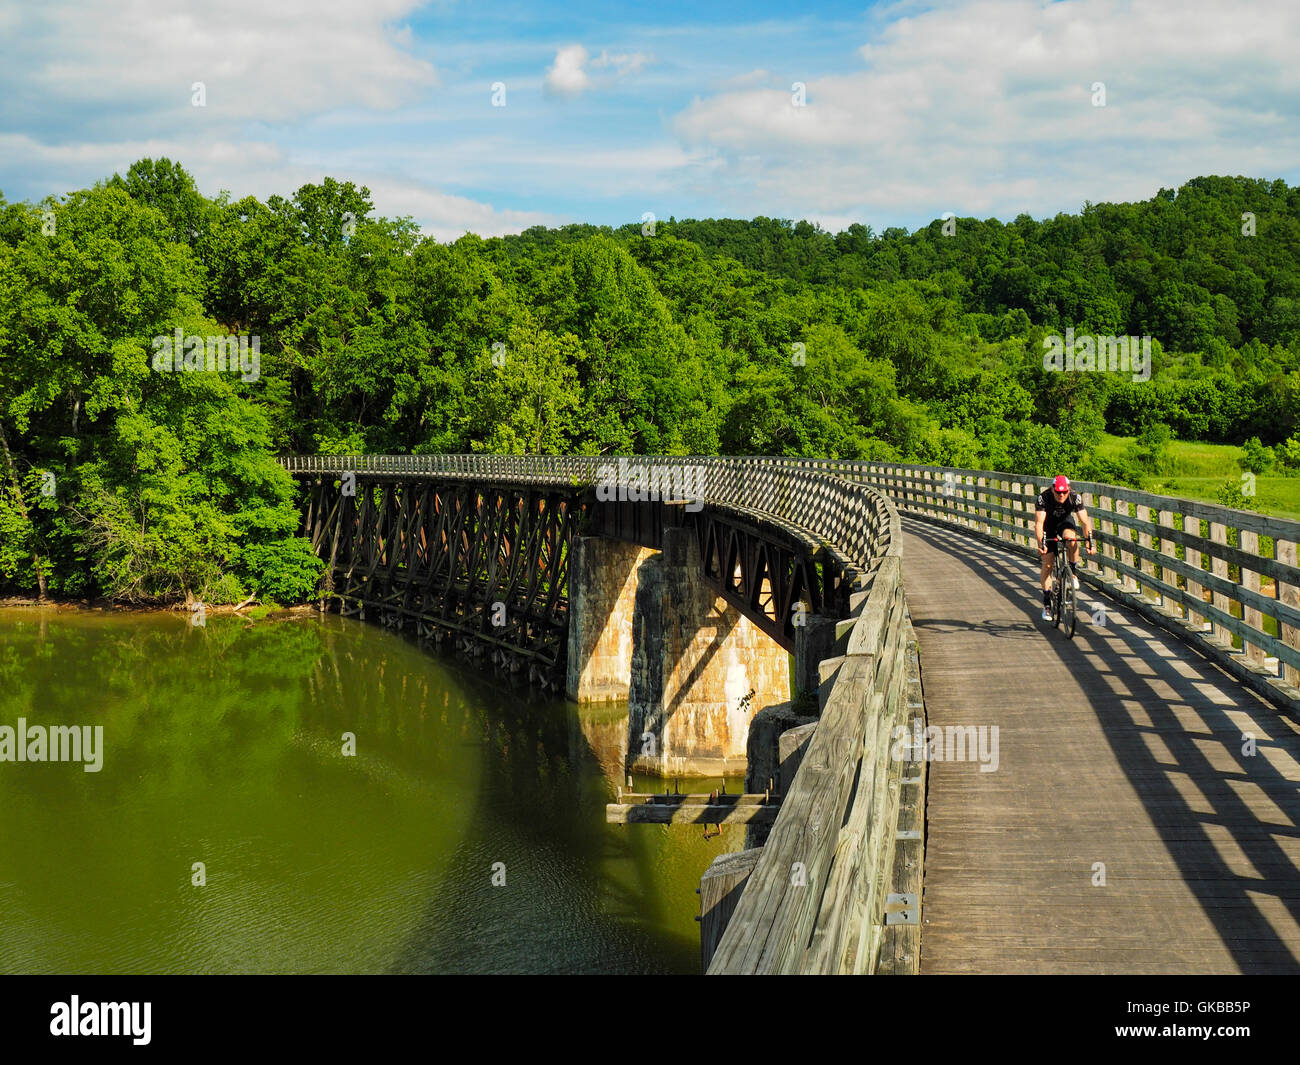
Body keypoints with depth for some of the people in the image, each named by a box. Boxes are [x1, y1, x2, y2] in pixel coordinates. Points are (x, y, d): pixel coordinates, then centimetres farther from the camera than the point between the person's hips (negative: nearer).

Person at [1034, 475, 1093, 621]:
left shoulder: (1075, 497, -28)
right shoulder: (1044, 498, -32)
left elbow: (1085, 521, -29)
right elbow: (1039, 522, -38)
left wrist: (1088, 541, -40)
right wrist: (1040, 543, -51)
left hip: (1065, 521, 1)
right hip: (1048, 524, -1)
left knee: (1071, 538, -35)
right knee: (1047, 563, -6)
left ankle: (1073, 572, -13)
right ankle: (1047, 604, 3)